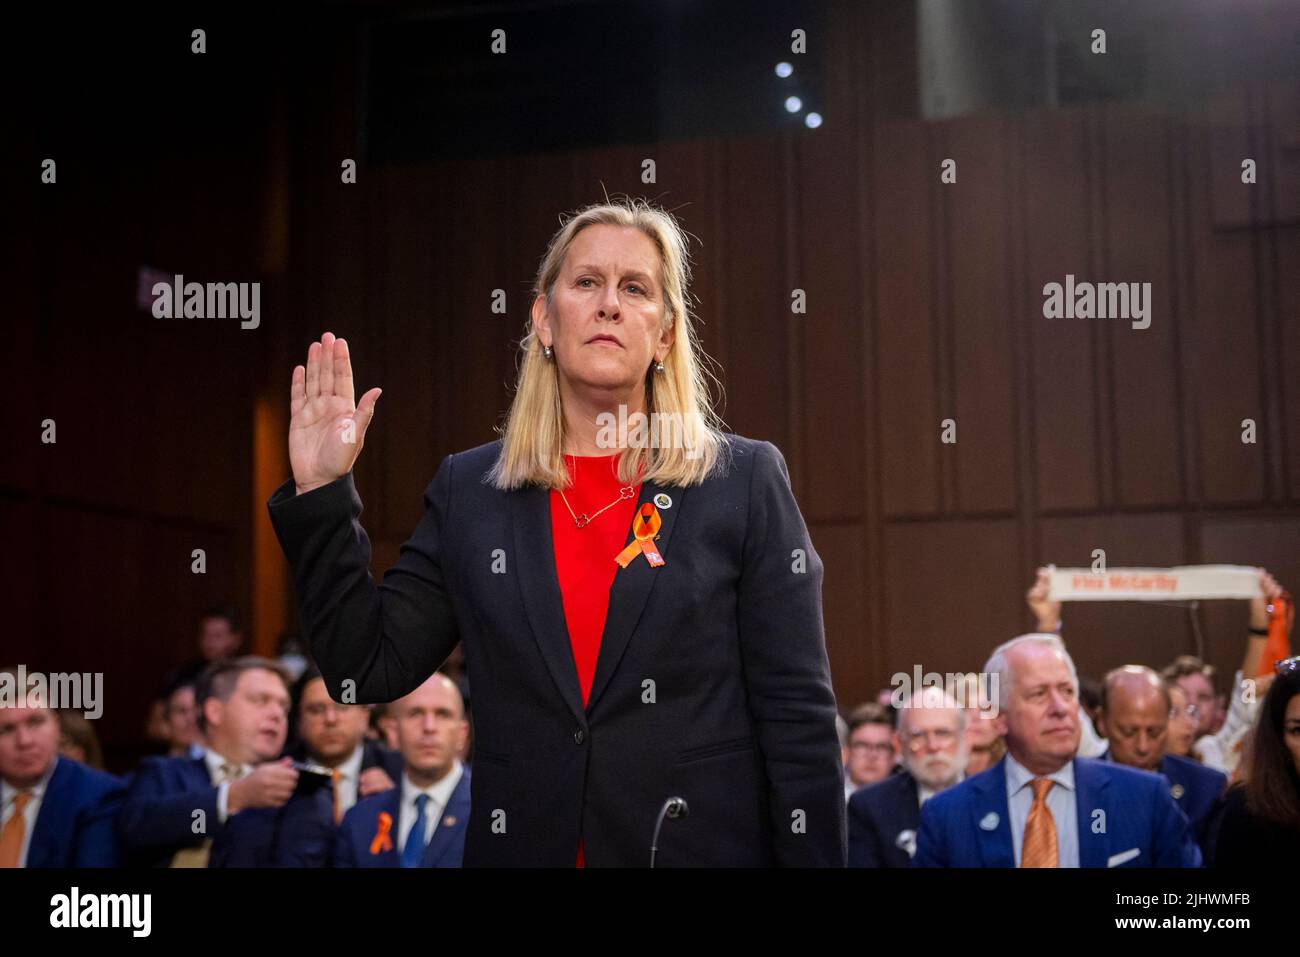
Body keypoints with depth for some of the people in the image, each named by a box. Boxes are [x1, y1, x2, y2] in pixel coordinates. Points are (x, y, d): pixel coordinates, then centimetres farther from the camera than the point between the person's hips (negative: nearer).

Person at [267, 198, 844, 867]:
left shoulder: (747, 481, -3)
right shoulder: (467, 489, 4)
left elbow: (798, 717, -5)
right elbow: (367, 670, 0)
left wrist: (813, 856, -10)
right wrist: (320, 493, -5)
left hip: (703, 843, -2)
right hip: (520, 845, 2)